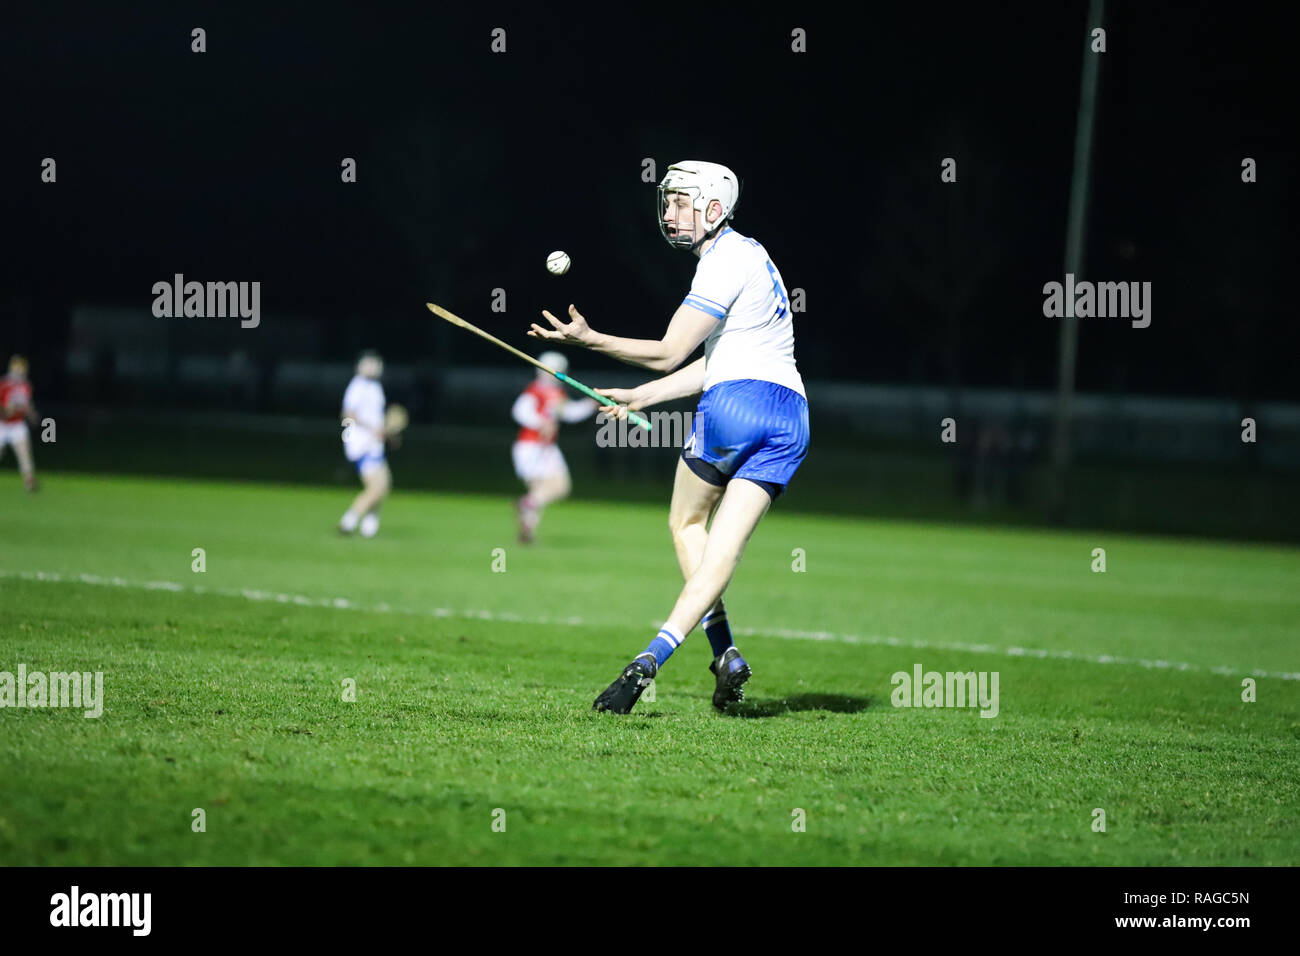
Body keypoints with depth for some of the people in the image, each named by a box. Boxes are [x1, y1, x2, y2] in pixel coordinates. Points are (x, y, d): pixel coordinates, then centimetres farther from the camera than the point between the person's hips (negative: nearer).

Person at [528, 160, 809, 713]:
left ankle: (723, 650, 1)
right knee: (724, 543, 0)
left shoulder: (725, 262, -6)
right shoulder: (748, 256, 23)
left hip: (738, 400, -8)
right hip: (790, 420, 8)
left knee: (687, 523, 11)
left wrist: (589, 339, -11)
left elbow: (668, 354, -10)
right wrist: (640, 396, 27)